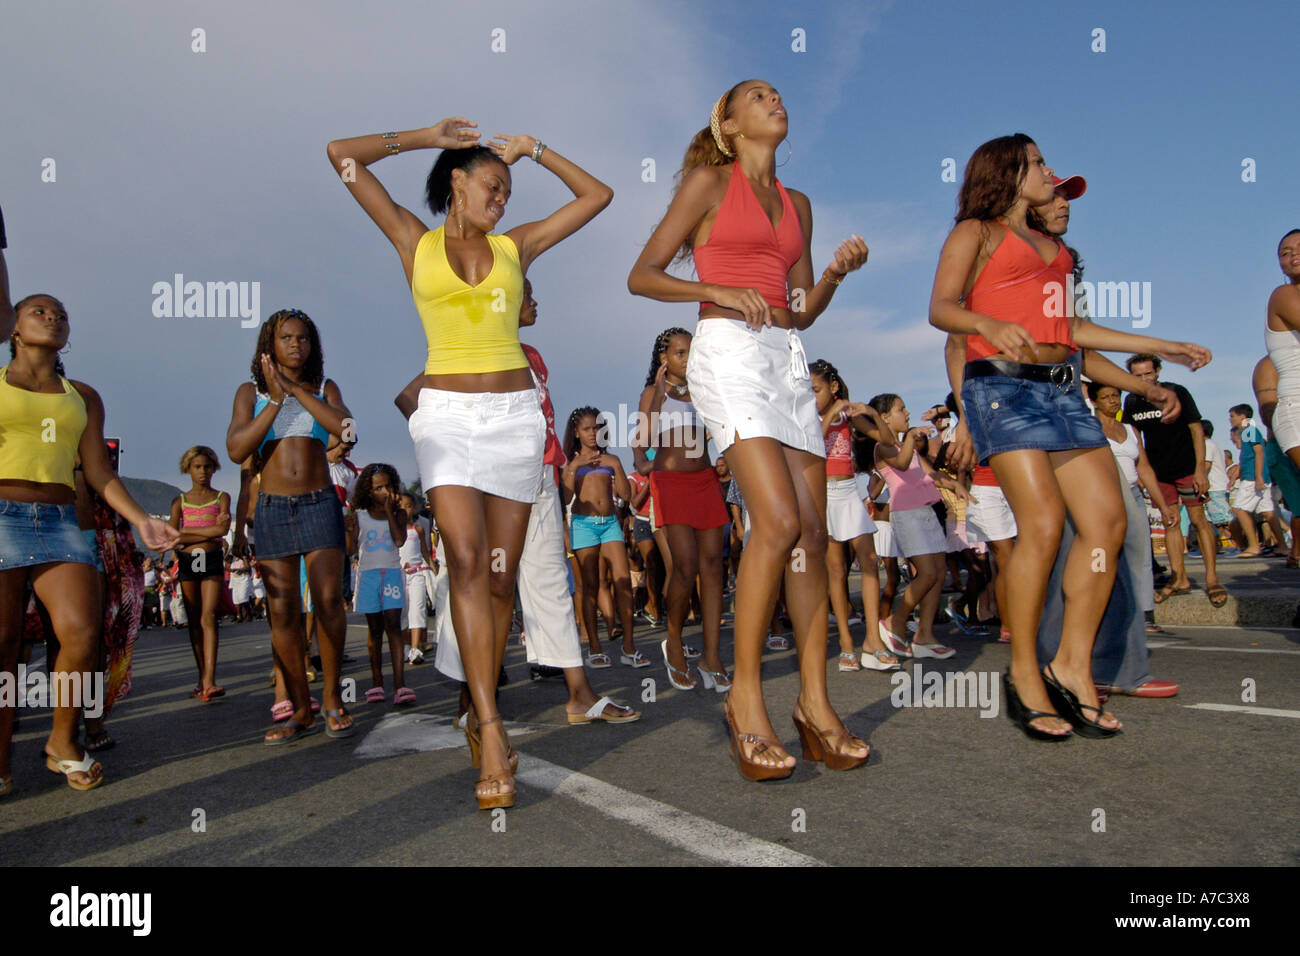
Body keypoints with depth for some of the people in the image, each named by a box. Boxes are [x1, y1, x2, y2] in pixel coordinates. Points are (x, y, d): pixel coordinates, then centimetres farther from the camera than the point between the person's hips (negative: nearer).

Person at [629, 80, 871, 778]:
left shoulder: (798, 204, 24)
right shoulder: (710, 180, 9)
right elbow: (642, 276, 3)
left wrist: (835, 274, 5)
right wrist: (718, 291, -10)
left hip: (788, 357, 6)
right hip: (729, 351, -6)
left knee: (814, 533, -3)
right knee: (779, 521, -21)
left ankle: (815, 705, 4)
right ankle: (745, 697, -9)